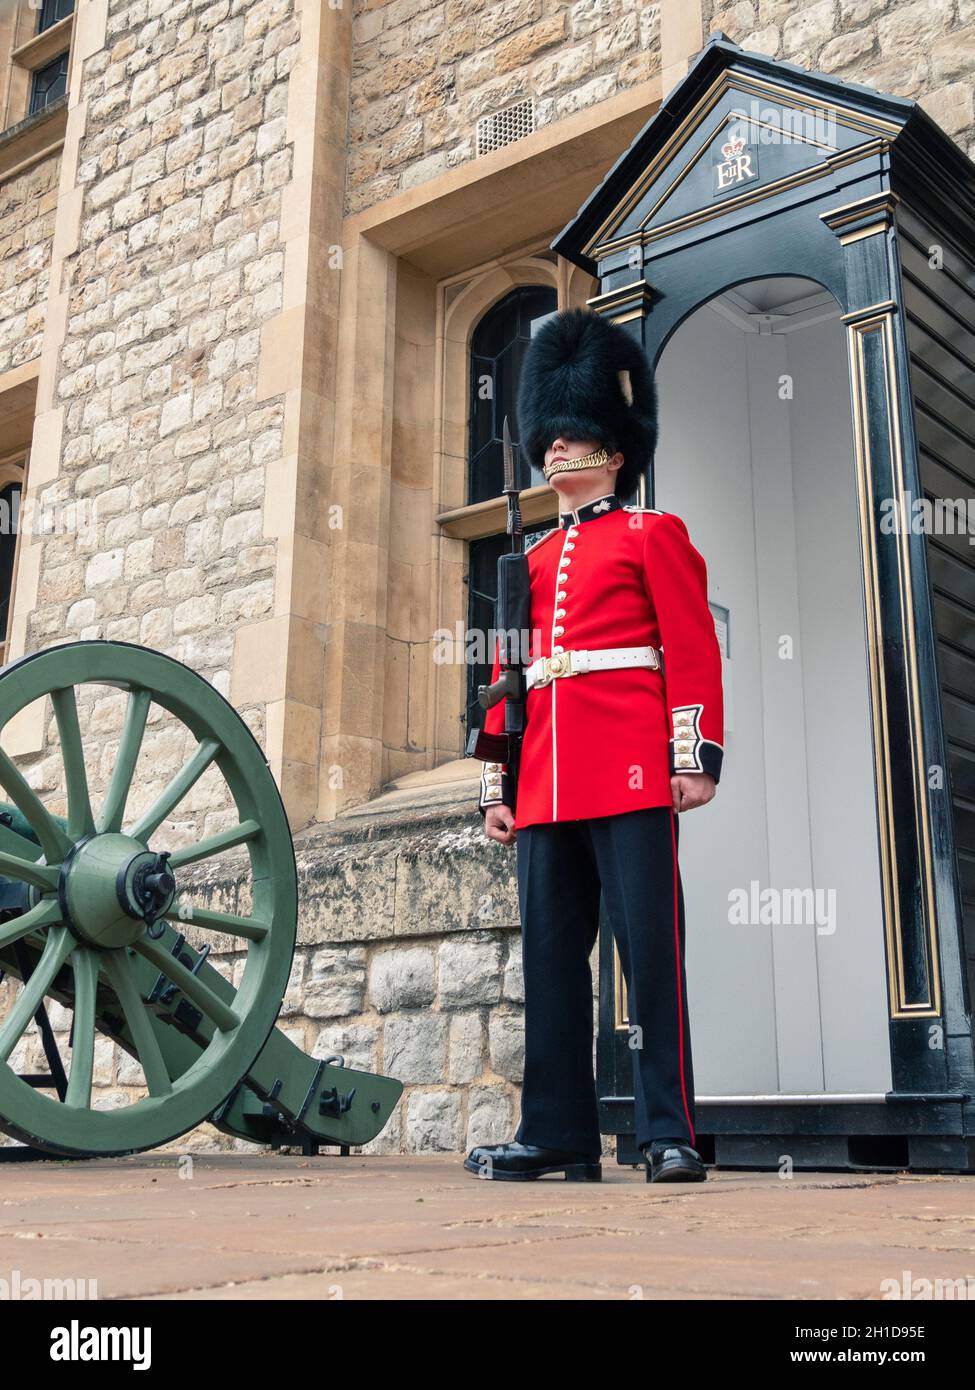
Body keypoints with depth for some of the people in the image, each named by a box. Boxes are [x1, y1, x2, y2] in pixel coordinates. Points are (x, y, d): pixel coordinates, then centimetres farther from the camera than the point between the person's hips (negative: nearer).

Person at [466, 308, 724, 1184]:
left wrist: (696, 756, -12)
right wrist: (497, 785, 14)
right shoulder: (532, 561, 22)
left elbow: (693, 648, -2)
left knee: (649, 947, -5)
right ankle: (559, 1133, 12)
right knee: (551, 956, 5)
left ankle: (670, 1134, 2)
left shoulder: (654, 534, 8)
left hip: (632, 774, -6)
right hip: (546, 786, 6)